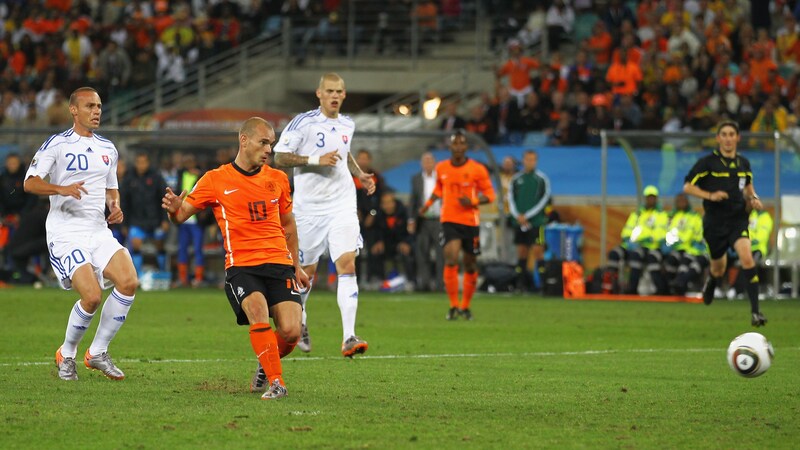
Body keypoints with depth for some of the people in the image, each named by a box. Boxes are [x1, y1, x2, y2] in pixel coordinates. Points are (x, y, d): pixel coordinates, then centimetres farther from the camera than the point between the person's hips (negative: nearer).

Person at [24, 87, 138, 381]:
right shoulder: (57, 144, -4)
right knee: (92, 296, -21)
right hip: (66, 233, -6)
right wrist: (62, 189, -28)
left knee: (129, 282, -16)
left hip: (99, 231, 6)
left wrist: (115, 207, 5)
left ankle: (98, 353, 0)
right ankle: (66, 355, 6)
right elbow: (30, 183, -11)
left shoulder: (107, 149, 16)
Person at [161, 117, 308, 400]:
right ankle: (275, 383, -21)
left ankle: (265, 367, 19)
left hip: (279, 263, 3)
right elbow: (182, 215, 3)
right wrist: (174, 209, -22)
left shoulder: (278, 179, 13)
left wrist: (296, 266, 26)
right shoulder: (216, 180, 2)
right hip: (240, 265, -3)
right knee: (258, 313, -31)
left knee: (291, 332, -13)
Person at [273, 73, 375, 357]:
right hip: (309, 206, -3)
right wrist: (316, 160, -21)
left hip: (342, 205, 3)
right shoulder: (303, 122, -8)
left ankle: (348, 338, -21)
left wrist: (360, 175, 14)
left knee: (347, 265, -14)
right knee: (307, 270, 8)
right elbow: (279, 157, -11)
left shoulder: (347, 125, 10)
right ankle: (299, 320, 38)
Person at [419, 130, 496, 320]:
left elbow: (489, 194, -1)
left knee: (470, 265, 7)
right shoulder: (441, 168, 4)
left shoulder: (477, 169, -4)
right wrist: (428, 203, 11)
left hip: (471, 221, 0)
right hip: (449, 220, 0)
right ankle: (453, 306, -11)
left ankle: (465, 306, 26)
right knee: (451, 260, -18)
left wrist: (473, 201, -17)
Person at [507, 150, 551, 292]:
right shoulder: (516, 179, 10)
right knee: (522, 251, 5)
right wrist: (518, 216, -6)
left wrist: (527, 216, -8)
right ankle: (521, 282, 9)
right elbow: (511, 199, 9)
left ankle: (540, 281, -9)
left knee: (538, 251, -9)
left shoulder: (542, 179, 1)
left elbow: (544, 200, -3)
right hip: (519, 221, 3)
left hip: (536, 220, -3)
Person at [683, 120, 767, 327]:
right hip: (715, 222, -1)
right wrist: (710, 195, -18)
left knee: (746, 257, -22)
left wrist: (753, 199, 3)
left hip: (738, 219, 1)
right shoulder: (707, 162, -6)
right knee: (719, 270, 11)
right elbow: (688, 186, -5)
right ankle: (711, 282, 52)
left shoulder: (743, 163, 7)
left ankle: (755, 311, -23)